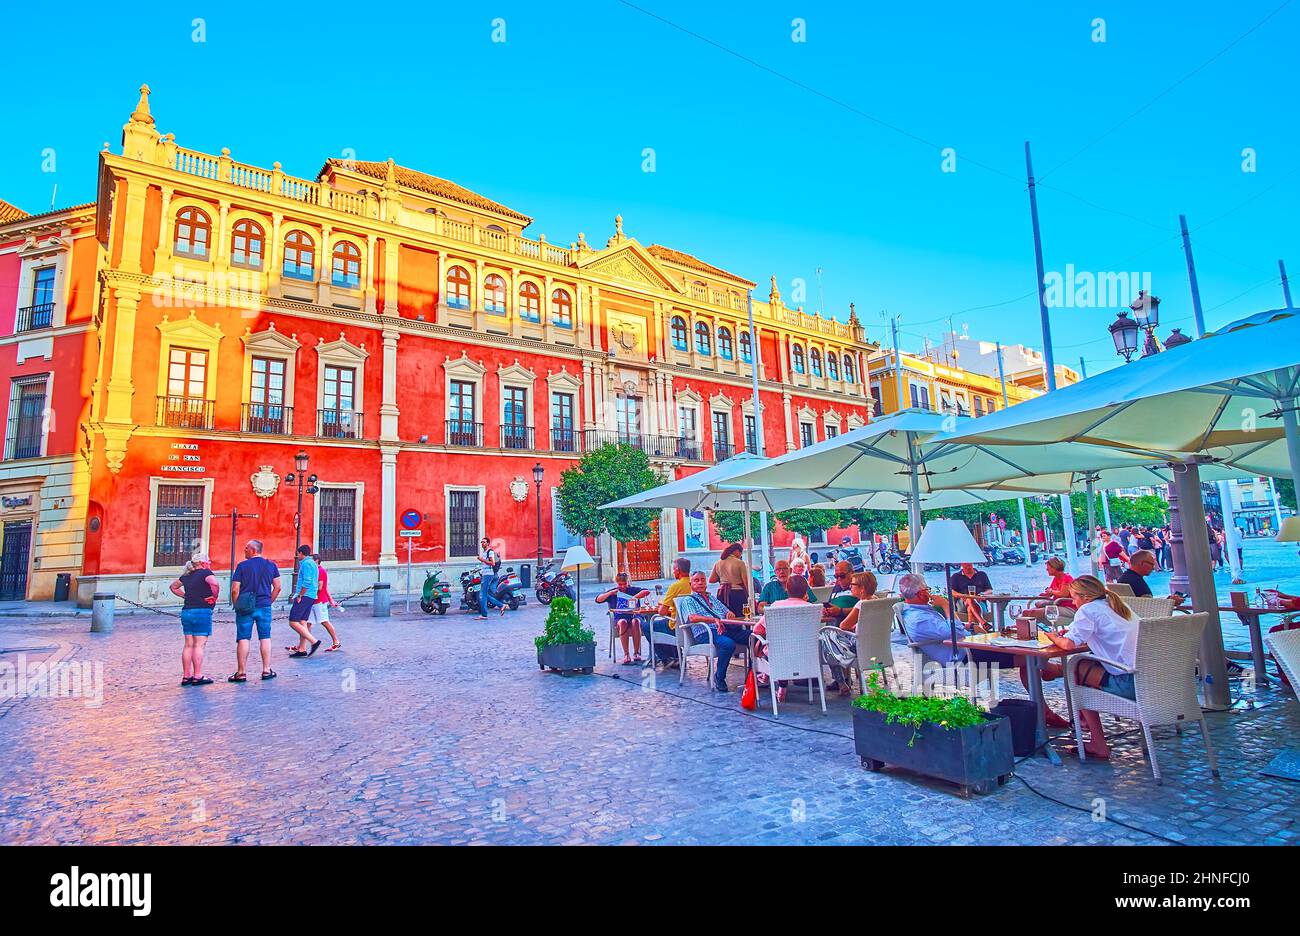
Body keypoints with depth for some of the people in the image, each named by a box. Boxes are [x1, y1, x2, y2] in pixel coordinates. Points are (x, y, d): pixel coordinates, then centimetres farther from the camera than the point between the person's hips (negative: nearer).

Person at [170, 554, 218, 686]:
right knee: (199, 645, -4)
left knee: (188, 645, 11)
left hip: (186, 611, 7)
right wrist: (215, 597, -13)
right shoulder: (205, 573, -7)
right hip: (202, 611, -7)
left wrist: (186, 595, 23)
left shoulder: (187, 576, 15)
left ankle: (186, 676, 15)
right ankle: (198, 677, -2)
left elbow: (173, 587, 32)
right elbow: (215, 583, -28)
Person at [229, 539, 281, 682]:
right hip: (264, 607, 2)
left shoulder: (242, 566, -4)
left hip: (246, 607, -2)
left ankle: (241, 672, 7)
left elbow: (235, 590, -6)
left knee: (243, 639, 4)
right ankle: (266, 670, 9)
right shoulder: (271, 565, 4)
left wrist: (237, 606, 6)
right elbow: (277, 587, 4)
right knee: (265, 638, 8)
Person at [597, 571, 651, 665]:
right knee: (623, 622, -35)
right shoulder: (613, 592, 14)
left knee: (635, 621, -35)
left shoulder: (633, 589, 12)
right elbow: (598, 600, 6)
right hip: (619, 618, 0)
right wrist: (610, 593, -8)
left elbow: (647, 591, -4)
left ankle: (636, 652, -27)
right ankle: (626, 654, -31)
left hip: (634, 616, 0)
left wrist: (635, 597, -18)